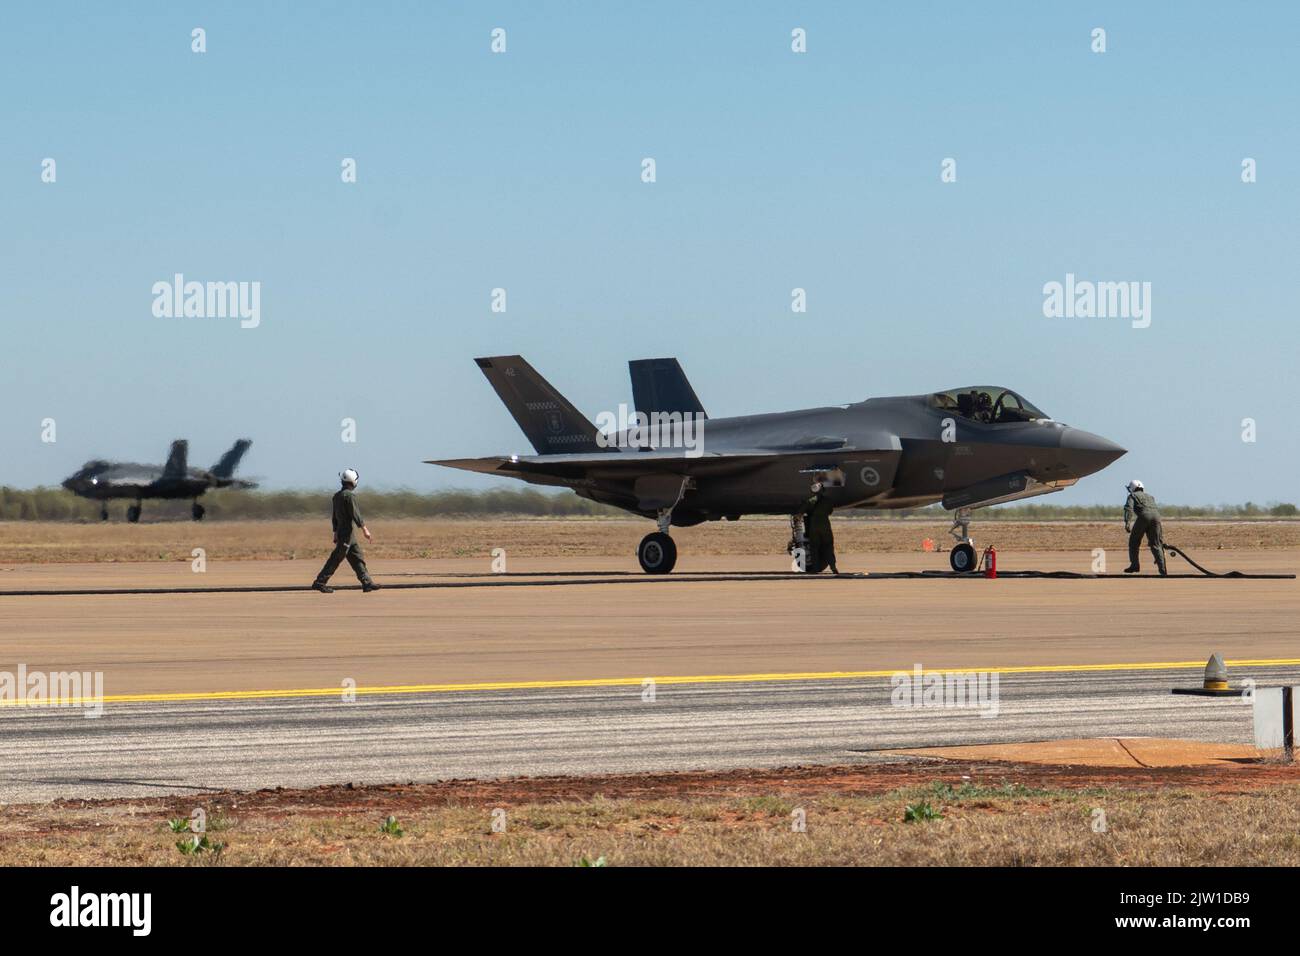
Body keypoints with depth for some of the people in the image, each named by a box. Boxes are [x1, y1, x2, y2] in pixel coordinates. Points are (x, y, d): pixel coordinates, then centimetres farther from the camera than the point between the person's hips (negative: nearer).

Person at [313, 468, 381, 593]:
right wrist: (364, 529, -16)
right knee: (336, 559, -7)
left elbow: (335, 517, 18)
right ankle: (320, 582, -6)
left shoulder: (337, 495, 13)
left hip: (341, 531, 10)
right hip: (347, 533, -10)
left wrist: (336, 533, 23)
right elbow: (355, 514, -19)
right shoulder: (348, 495, -15)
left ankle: (367, 583, 9)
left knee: (358, 558, 10)